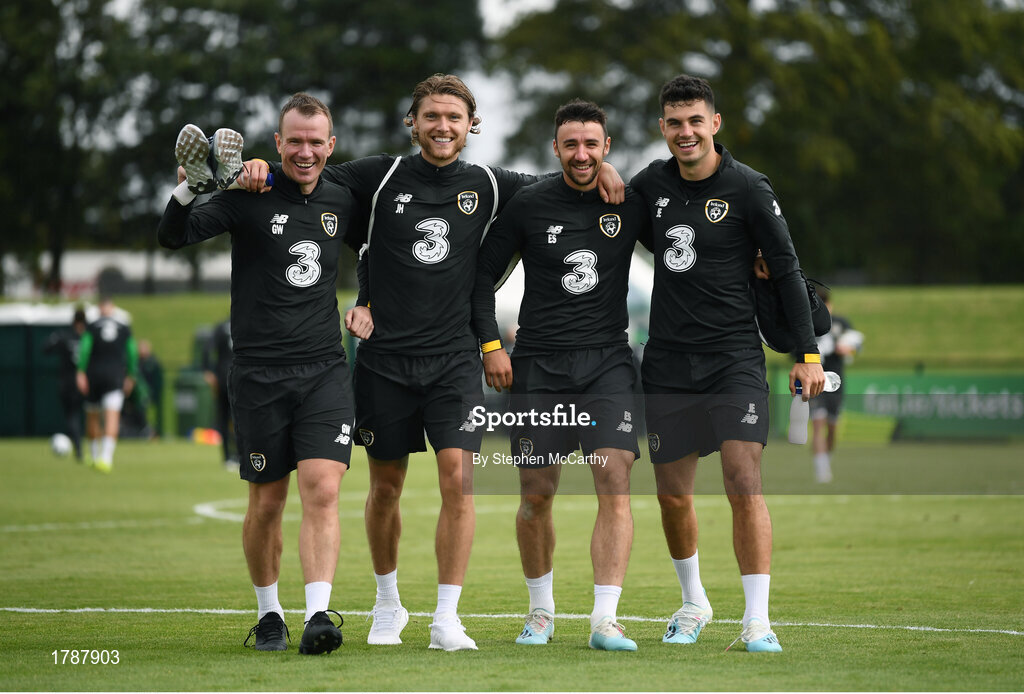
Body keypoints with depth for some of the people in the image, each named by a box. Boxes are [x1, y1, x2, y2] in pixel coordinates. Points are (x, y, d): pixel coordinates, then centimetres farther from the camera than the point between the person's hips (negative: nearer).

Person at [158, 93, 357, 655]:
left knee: (322, 489, -14)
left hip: (324, 371, 2)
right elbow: (172, 236, -13)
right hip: (260, 374, -2)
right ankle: (269, 614, 22)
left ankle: (319, 614, -19)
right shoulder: (251, 198, -4)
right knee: (266, 503, 4)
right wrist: (189, 188, -29)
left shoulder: (340, 203, 9)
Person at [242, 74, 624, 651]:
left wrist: (597, 169, 0)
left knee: (458, 475, -14)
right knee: (386, 488, 9)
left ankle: (447, 619, -8)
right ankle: (388, 604, 30)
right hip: (385, 357, 0)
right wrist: (262, 169, -18)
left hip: (455, 359, 0)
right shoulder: (382, 177, 0)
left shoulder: (488, 187, 5)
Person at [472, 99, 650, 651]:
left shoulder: (631, 204, 3)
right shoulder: (528, 205, 0)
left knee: (615, 486, -13)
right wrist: (490, 344, -3)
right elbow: (483, 274, 6)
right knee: (536, 497, 2)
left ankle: (604, 621, -13)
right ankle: (542, 611, 23)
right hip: (539, 365, 0)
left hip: (607, 362, 0)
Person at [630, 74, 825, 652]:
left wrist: (808, 353, -7)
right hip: (667, 361, 4)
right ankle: (694, 603, 29)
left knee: (745, 487, -13)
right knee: (673, 495, 8)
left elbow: (788, 271, -4)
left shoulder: (747, 188, -6)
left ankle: (757, 620, -11)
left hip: (734, 360, -4)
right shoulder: (653, 183, 6)